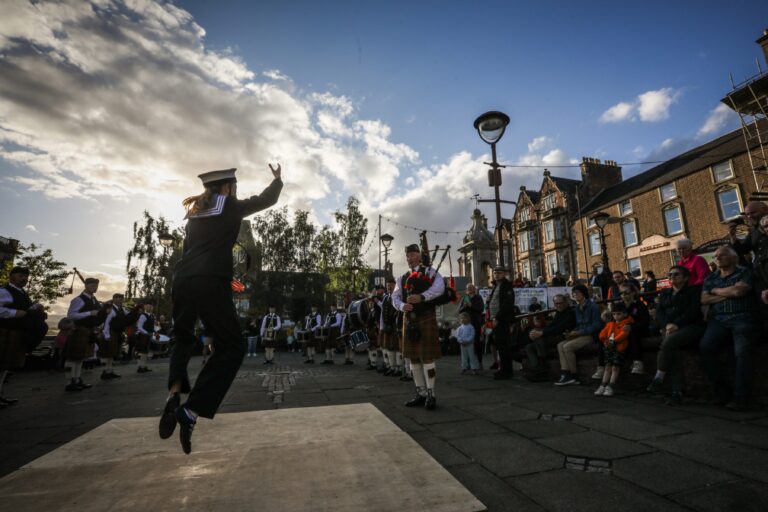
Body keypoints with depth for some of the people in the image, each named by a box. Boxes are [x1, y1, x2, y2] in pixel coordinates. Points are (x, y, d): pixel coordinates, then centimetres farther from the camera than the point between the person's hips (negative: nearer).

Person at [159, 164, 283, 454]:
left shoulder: (195, 210, 22)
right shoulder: (231, 206, 8)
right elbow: (267, 199, 20)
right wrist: (277, 179, 37)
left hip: (183, 279, 6)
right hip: (211, 282, -6)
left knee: (184, 339, 27)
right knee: (232, 346, 4)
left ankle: (175, 393, 3)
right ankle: (191, 410, -8)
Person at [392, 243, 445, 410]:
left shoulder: (430, 272, 2)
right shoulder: (402, 278, 16)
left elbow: (439, 287, -17)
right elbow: (395, 297, 7)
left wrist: (421, 297, -29)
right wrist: (402, 306, -15)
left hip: (426, 318, -5)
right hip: (409, 320, 5)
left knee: (427, 357, -5)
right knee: (414, 358, 9)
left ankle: (431, 395, 8)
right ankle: (421, 393, 21)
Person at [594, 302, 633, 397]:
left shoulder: (626, 324, 1)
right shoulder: (610, 324, 20)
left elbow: (623, 334, -15)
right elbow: (602, 333, 14)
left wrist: (614, 341, -22)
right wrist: (605, 341, -4)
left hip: (619, 347, -6)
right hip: (609, 348, 6)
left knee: (615, 367, -6)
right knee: (608, 366, 7)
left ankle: (610, 387, -4)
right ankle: (603, 385, 7)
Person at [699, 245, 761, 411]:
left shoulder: (745, 272, 10)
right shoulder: (710, 278, 22)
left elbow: (738, 291, -8)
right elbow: (704, 299, 8)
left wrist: (716, 291, 7)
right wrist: (728, 295, -1)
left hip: (743, 318, -3)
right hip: (719, 320, 3)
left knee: (742, 351, -25)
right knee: (705, 347, -22)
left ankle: (740, 397, -20)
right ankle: (721, 392, -14)